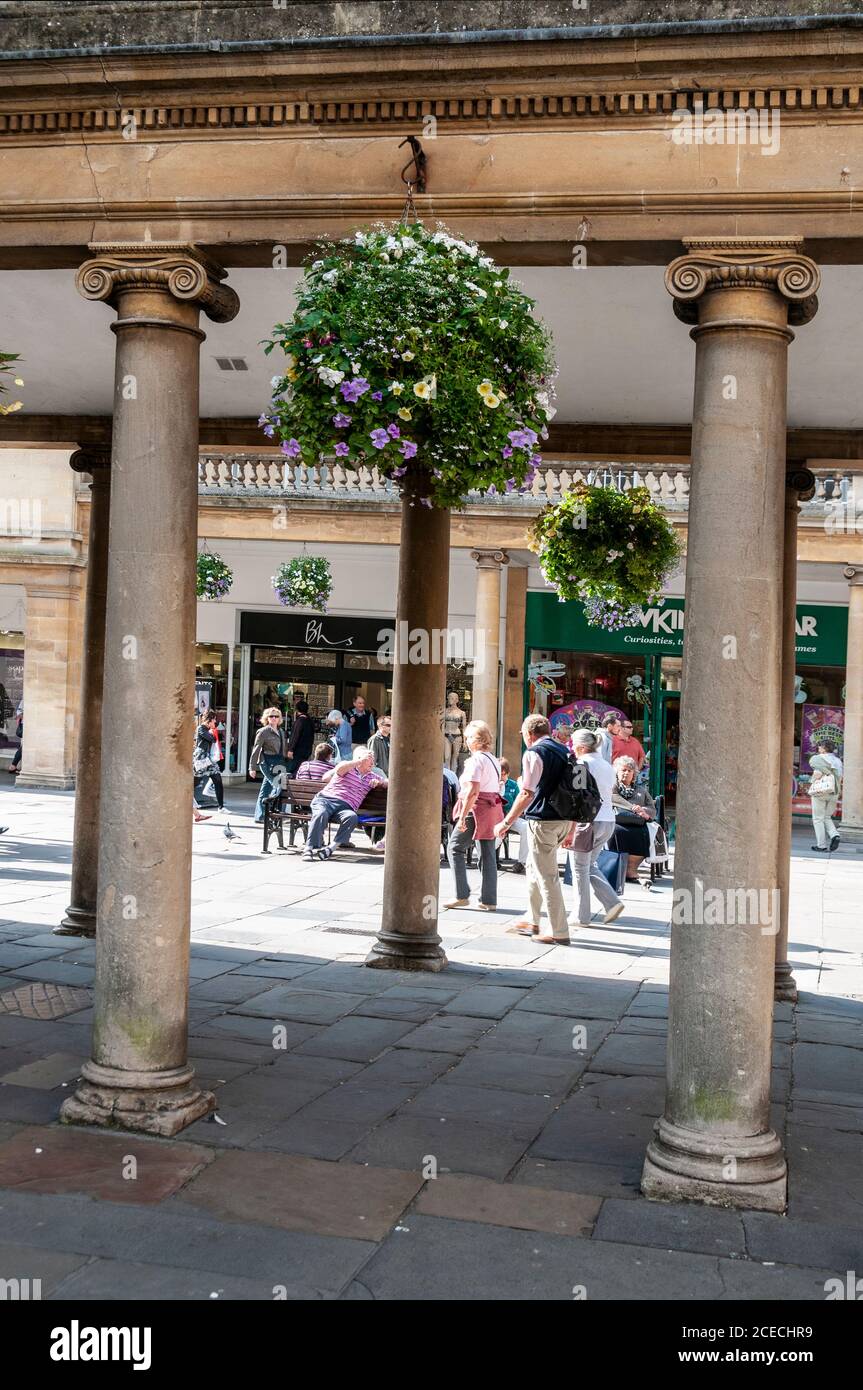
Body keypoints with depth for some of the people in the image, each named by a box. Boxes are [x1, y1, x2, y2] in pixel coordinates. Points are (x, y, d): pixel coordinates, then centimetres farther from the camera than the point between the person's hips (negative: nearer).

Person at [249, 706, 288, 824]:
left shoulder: (280, 732, 15)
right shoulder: (263, 732, -5)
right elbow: (256, 750, -6)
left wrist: (284, 765, 15)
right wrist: (252, 767, -9)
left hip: (278, 763, 7)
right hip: (267, 762, -7)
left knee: (265, 790, 10)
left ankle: (259, 817, 14)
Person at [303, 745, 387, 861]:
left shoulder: (372, 777, 27)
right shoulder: (347, 767, 13)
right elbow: (339, 769, -10)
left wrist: (379, 782, 6)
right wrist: (360, 761, -3)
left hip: (345, 807, 3)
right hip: (324, 799, -3)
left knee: (352, 817, -34)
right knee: (321, 814, -37)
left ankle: (332, 847, -39)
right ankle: (310, 848, -39)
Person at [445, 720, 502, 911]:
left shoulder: (476, 759, -13)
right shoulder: (493, 759, 14)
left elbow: (473, 791, -20)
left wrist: (462, 816, -20)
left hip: (477, 808, -8)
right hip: (493, 809, 8)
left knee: (456, 847, 3)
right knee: (488, 854, 9)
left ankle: (462, 895, 1)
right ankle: (489, 900, 10)